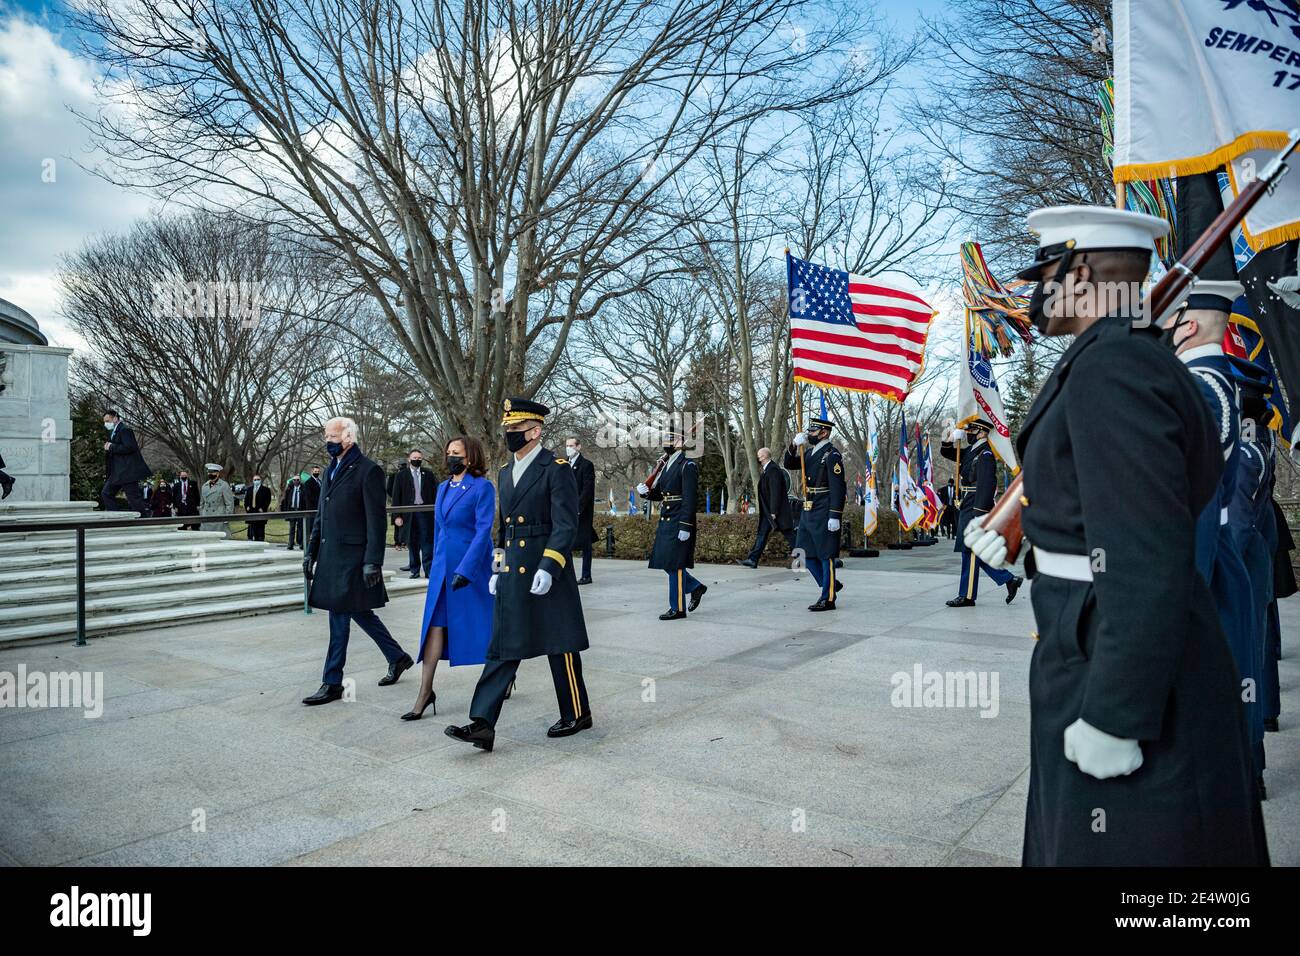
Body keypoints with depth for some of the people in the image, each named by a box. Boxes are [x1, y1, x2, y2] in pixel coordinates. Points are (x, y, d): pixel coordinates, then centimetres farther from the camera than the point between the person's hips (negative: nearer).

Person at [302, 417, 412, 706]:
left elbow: (377, 520, -14)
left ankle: (332, 683, 8)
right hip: (330, 555, 8)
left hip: (351, 557, -8)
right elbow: (321, 515, 20)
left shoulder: (368, 470, -11)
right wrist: (311, 551, 15)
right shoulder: (331, 470, 15)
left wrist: (373, 562, -18)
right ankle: (397, 657, 30)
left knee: (340, 617, -2)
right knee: (359, 612, 15)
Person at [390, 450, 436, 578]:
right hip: (409, 513, 0)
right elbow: (396, 496, 3)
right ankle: (415, 570, 14)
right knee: (412, 543, 6)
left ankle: (429, 570, -1)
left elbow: (435, 493, 5)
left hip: (425, 512, 0)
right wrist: (397, 516, -4)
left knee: (427, 542, -4)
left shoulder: (428, 474, 8)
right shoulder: (401, 475, 6)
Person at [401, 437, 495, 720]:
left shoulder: (482, 487, -11)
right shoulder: (443, 488, 11)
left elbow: (483, 530, -17)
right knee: (434, 625, 1)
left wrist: (465, 569, -23)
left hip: (472, 566, -6)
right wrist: (435, 565, 21)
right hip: (442, 567, 6)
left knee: (483, 624, 6)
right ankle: (425, 693, 5)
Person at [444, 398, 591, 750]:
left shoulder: (556, 469, -9)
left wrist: (548, 568, -23)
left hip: (547, 574, -7)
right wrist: (497, 570, 17)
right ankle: (483, 724, 4)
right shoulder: (505, 472, 14)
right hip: (511, 575, 7)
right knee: (502, 648, 4)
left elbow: (566, 525, -15)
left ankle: (577, 714, 22)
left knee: (560, 647, 5)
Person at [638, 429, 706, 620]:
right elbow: (658, 494, 19)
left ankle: (678, 608, 8)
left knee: (674, 564, -3)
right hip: (665, 521, 9)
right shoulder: (666, 465, 14)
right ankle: (696, 587, 29)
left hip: (679, 523, -9)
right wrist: (646, 492, -3)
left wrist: (685, 527, -22)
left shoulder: (688, 466, -12)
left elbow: (690, 498, -18)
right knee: (665, 562, 13)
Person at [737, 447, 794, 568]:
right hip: (768, 512, 10)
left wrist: (774, 512, -22)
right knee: (762, 534, 7)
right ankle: (752, 560, 7)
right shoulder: (766, 470, 14)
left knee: (788, 534, -1)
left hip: (776, 511, -10)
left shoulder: (773, 470, -17)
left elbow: (775, 492, -22)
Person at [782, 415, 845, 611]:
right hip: (809, 510, 9)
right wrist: (794, 445, -1)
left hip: (824, 512, -9)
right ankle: (831, 584, 26)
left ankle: (828, 599, 6)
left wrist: (834, 516, -22)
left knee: (826, 555, -2)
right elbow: (789, 464, 16)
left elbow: (837, 488, -18)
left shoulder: (832, 455, -13)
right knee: (806, 552, 12)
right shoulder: (810, 453, 14)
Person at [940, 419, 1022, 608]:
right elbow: (946, 452, 27)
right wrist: (950, 437, 7)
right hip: (966, 510, 10)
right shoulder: (970, 452, 16)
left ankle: (967, 596, 3)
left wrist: (979, 512, -24)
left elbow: (986, 485, -20)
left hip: (976, 510, -10)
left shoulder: (985, 455, -13)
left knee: (970, 552, -4)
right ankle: (1009, 580, 19)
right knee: (975, 553, 12)